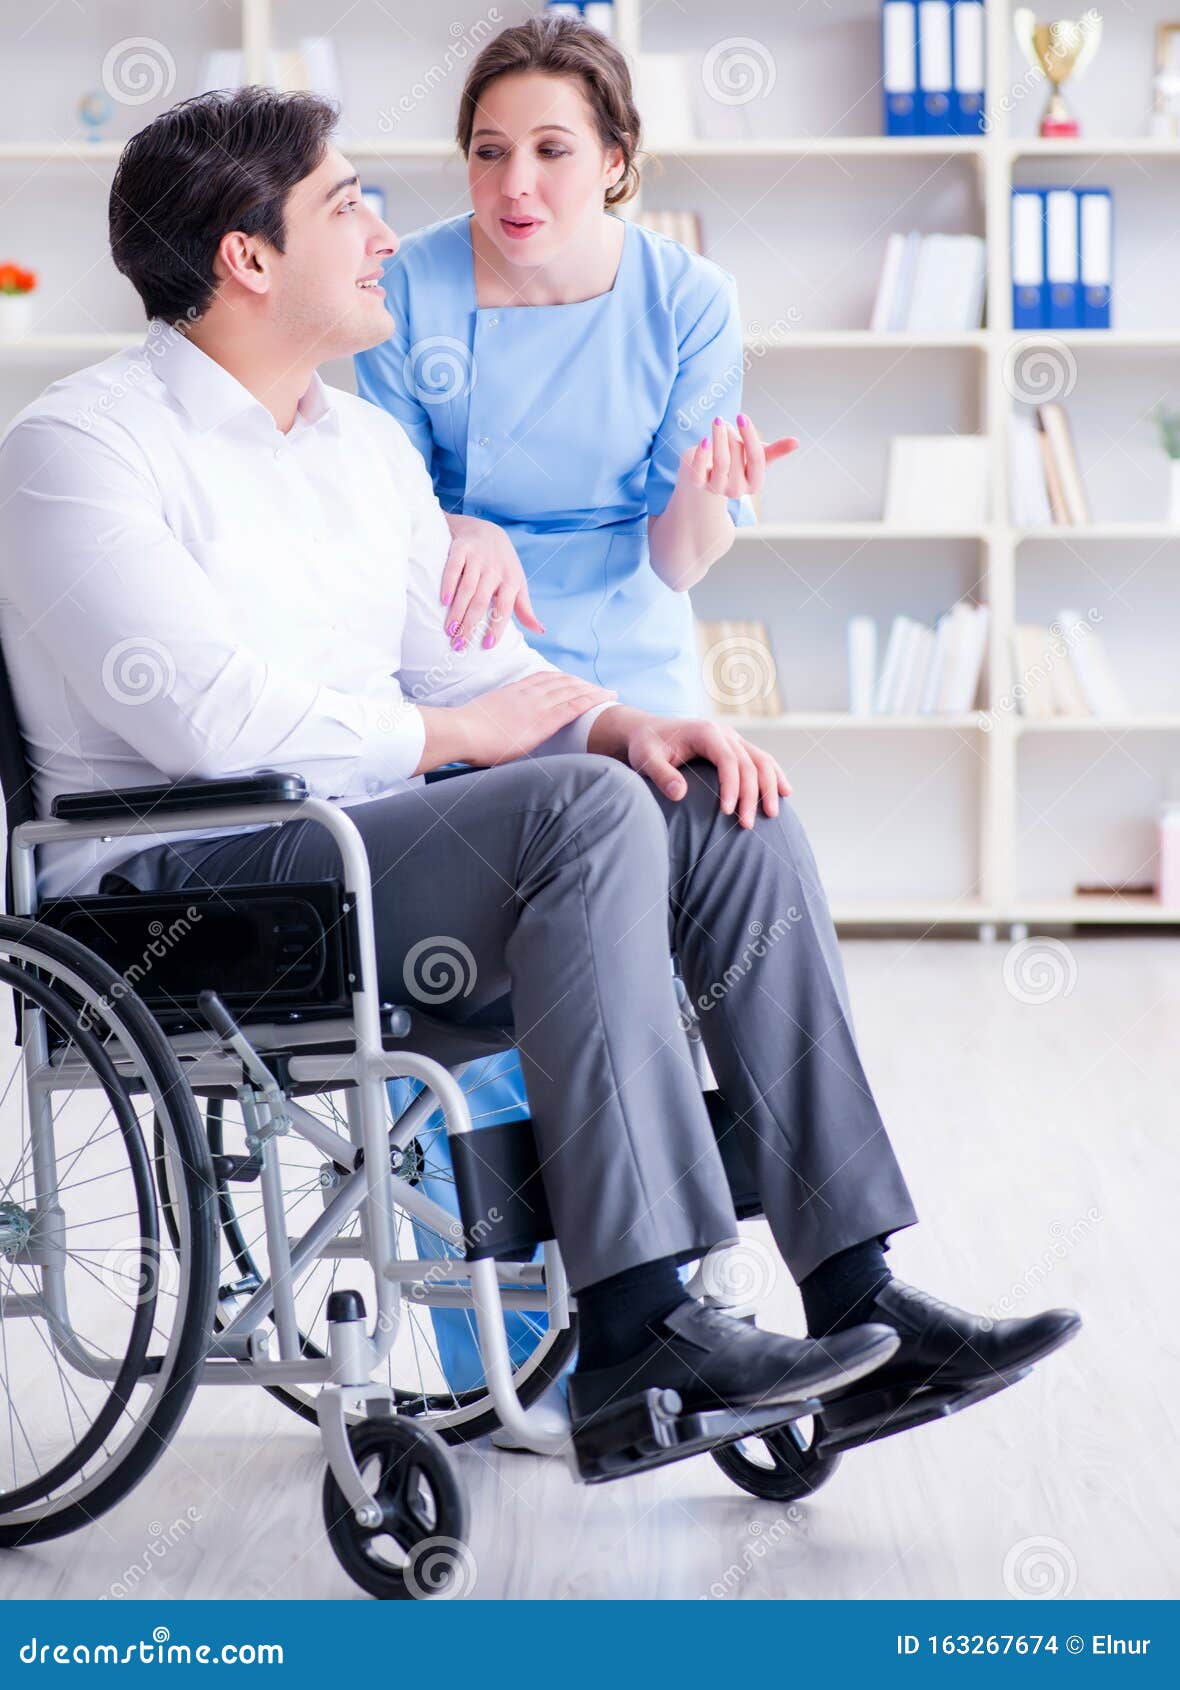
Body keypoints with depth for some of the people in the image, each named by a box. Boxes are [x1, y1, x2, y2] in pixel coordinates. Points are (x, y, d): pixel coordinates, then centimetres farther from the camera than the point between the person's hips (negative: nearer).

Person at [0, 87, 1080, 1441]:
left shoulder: (368, 442, 19)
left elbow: (470, 665, 17)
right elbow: (204, 718, -19)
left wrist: (623, 723, -4)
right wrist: (456, 734, -8)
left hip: (376, 846, 8)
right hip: (188, 891, -8)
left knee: (729, 812, -11)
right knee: (585, 808, -29)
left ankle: (855, 1286, -13)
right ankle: (635, 1317, -32)